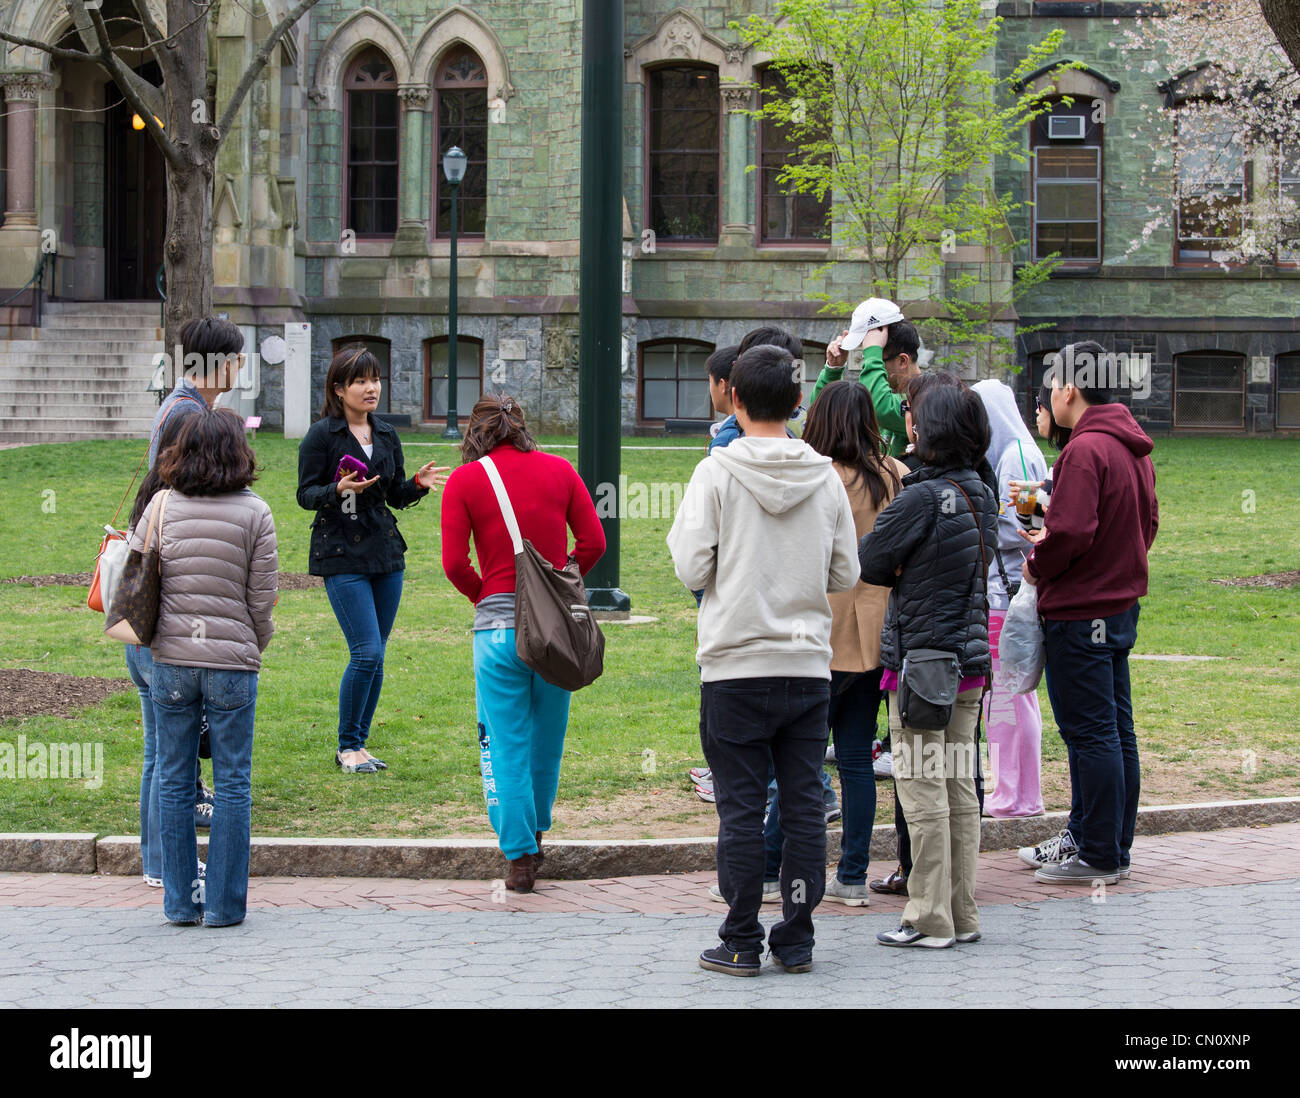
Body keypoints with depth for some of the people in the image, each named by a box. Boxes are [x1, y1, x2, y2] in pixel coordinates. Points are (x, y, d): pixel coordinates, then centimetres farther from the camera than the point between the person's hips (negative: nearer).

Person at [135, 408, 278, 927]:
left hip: (170, 661, 2)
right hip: (232, 661, -2)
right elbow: (262, 598, -4)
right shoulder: (253, 513, -5)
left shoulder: (161, 507, 0)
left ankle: (180, 901, 13)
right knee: (232, 782, 5)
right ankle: (223, 903, 6)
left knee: (174, 781, 10)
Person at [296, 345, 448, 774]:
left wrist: (418, 484, -4)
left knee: (375, 655, 6)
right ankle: (347, 747, 2)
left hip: (385, 551, 6)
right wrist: (338, 489, -24)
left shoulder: (387, 435, 11)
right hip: (341, 556, -6)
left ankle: (359, 743, 17)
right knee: (367, 653, -12)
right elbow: (305, 493, -6)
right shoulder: (321, 435, -6)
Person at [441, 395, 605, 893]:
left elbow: (454, 562, -6)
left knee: (506, 744, 4)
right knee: (547, 735, 18)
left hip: (498, 624, -3)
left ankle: (520, 855, 2)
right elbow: (593, 542, 2)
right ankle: (536, 832, 33)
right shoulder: (559, 470, 5)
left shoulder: (465, 480, -1)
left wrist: (484, 595, 10)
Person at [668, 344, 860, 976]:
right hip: (808, 665, 3)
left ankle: (741, 943, 4)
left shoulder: (716, 474, -8)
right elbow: (846, 575, 7)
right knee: (804, 807, 7)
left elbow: (692, 570, -9)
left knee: (741, 810, 2)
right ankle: (796, 941, 11)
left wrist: (681, 535, 11)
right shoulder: (826, 478, 2)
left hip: (736, 668, -3)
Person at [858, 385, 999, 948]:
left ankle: (930, 919, 0)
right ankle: (963, 914, 16)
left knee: (922, 788, -2)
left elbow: (868, 562, -8)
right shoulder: (982, 497, 8)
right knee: (959, 785, 11)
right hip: (970, 657, 8)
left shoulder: (922, 497, -16)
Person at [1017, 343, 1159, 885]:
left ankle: (1100, 856, 1)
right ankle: (1088, 837, 24)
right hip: (1121, 605, 10)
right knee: (1115, 731, 14)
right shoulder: (1133, 448, 11)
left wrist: (1038, 566, -7)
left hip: (1080, 612, -10)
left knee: (1091, 733, -4)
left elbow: (1071, 532, -27)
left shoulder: (1085, 450, -19)